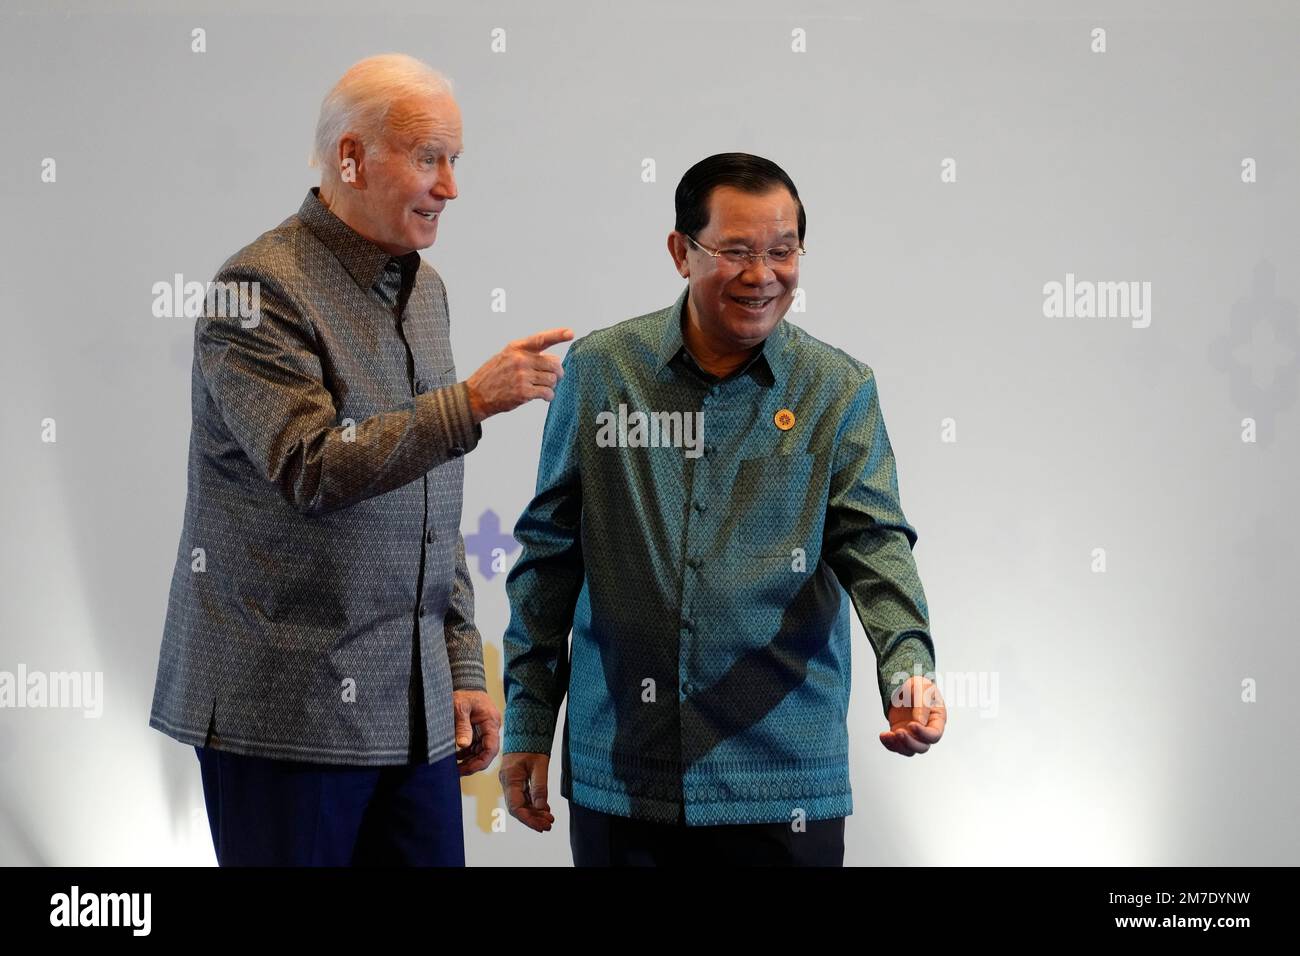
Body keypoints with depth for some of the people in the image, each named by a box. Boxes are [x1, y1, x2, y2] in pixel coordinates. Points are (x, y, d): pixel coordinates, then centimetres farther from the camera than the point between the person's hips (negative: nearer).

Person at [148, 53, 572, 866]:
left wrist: (463, 668, 14)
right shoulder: (263, 288, -10)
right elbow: (311, 466, -22)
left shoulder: (425, 288, 14)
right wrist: (474, 403, -25)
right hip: (284, 706, -7)